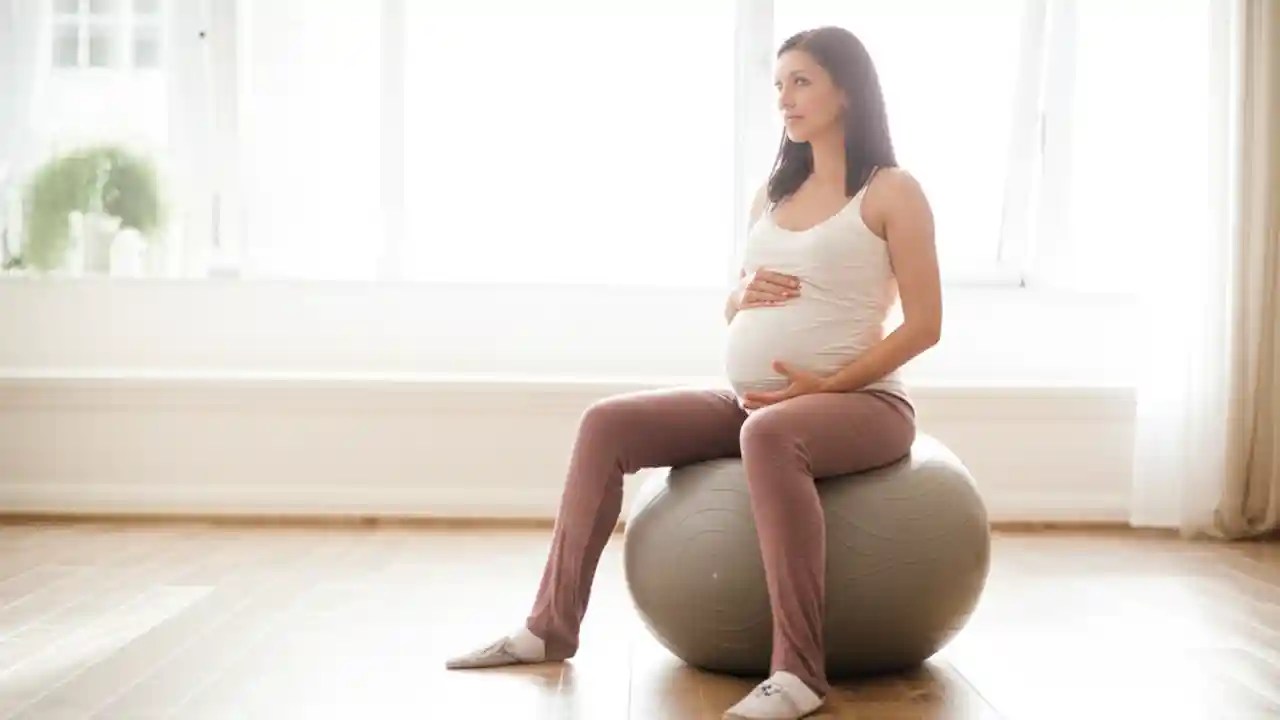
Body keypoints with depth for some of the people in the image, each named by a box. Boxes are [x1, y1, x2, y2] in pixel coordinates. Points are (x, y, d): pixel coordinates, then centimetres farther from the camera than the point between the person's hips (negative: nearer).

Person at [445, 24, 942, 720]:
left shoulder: (891, 191, -3)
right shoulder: (773, 192, 16)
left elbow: (924, 325, -9)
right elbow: (734, 309, 20)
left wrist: (827, 384, -18)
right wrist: (744, 294, -4)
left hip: (859, 402, -7)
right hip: (750, 401, 7)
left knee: (768, 434, -41)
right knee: (608, 423, -8)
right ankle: (551, 626, -2)